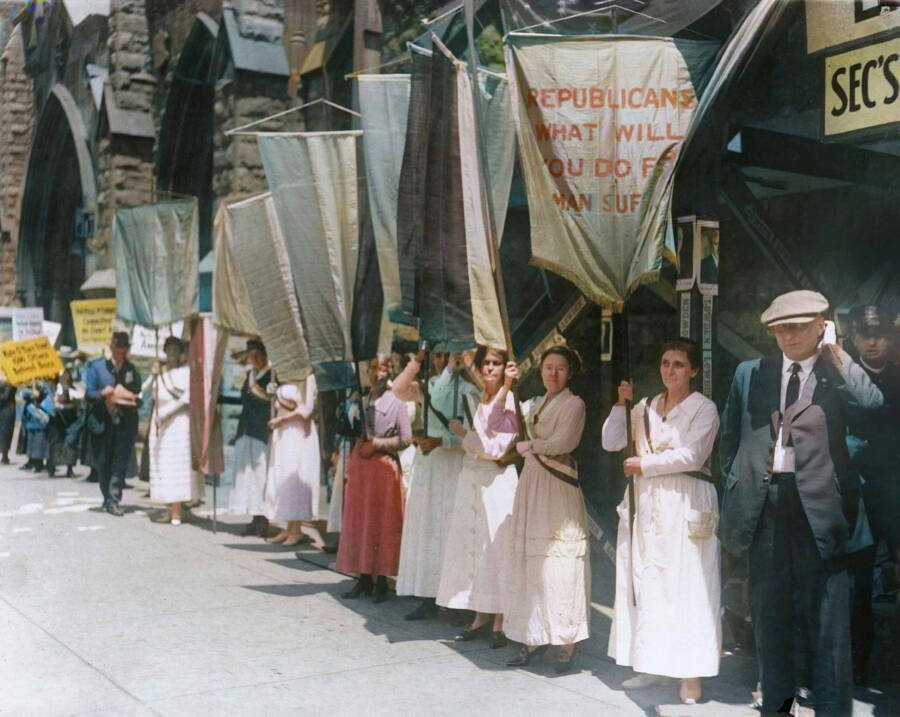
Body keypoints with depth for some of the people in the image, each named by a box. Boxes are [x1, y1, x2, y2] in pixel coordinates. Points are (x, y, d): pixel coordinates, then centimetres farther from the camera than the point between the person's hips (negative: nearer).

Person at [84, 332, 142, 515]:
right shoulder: (96, 366, 2)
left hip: (125, 423, 0)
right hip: (103, 422, 0)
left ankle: (113, 499, -7)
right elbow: (88, 394, 1)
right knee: (103, 463, 8)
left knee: (120, 462, -7)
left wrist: (133, 398, -9)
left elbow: (139, 394, 14)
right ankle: (108, 498, 23)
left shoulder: (132, 370, 7)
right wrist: (102, 393, -20)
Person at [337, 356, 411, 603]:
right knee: (358, 522, 4)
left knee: (384, 523, -2)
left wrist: (376, 444, -10)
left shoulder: (396, 401, 0)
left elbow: (406, 438, -5)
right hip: (359, 464, 5)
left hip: (384, 465, -5)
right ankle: (364, 579, 11)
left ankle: (381, 581, 3)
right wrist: (349, 465, 9)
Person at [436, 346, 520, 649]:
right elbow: (489, 424, -7)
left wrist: (463, 432, -3)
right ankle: (480, 617, 16)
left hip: (498, 480, -6)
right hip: (470, 478, 6)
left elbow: (497, 447, -11)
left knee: (495, 547, -4)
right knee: (470, 546, 6)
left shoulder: (511, 400, -6)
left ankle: (499, 622, 3)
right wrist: (505, 388, -18)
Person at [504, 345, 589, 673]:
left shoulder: (573, 404, -2)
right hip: (532, 483, 7)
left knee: (558, 562, -8)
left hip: (559, 486, -7)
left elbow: (562, 442, -14)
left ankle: (566, 645, -3)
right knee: (529, 560, 5)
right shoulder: (534, 404, 18)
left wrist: (530, 445, 0)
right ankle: (534, 637, 12)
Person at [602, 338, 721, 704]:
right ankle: (651, 664, 16)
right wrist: (621, 405, -2)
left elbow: (691, 456, -14)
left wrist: (645, 464, -8)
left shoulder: (704, 408, -2)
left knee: (683, 586, -6)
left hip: (683, 505, -6)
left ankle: (690, 674, -3)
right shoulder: (646, 407, 13)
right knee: (645, 583, 8)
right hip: (645, 504, 6)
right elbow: (611, 443, 8)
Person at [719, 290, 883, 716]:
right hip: (763, 502, 4)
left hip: (817, 505, -4)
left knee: (827, 617, 0)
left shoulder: (837, 375, 0)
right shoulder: (750, 374, 10)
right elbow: (730, 436, 19)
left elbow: (873, 403, -22)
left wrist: (837, 354, -14)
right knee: (768, 612, 15)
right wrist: (736, 485, 12)